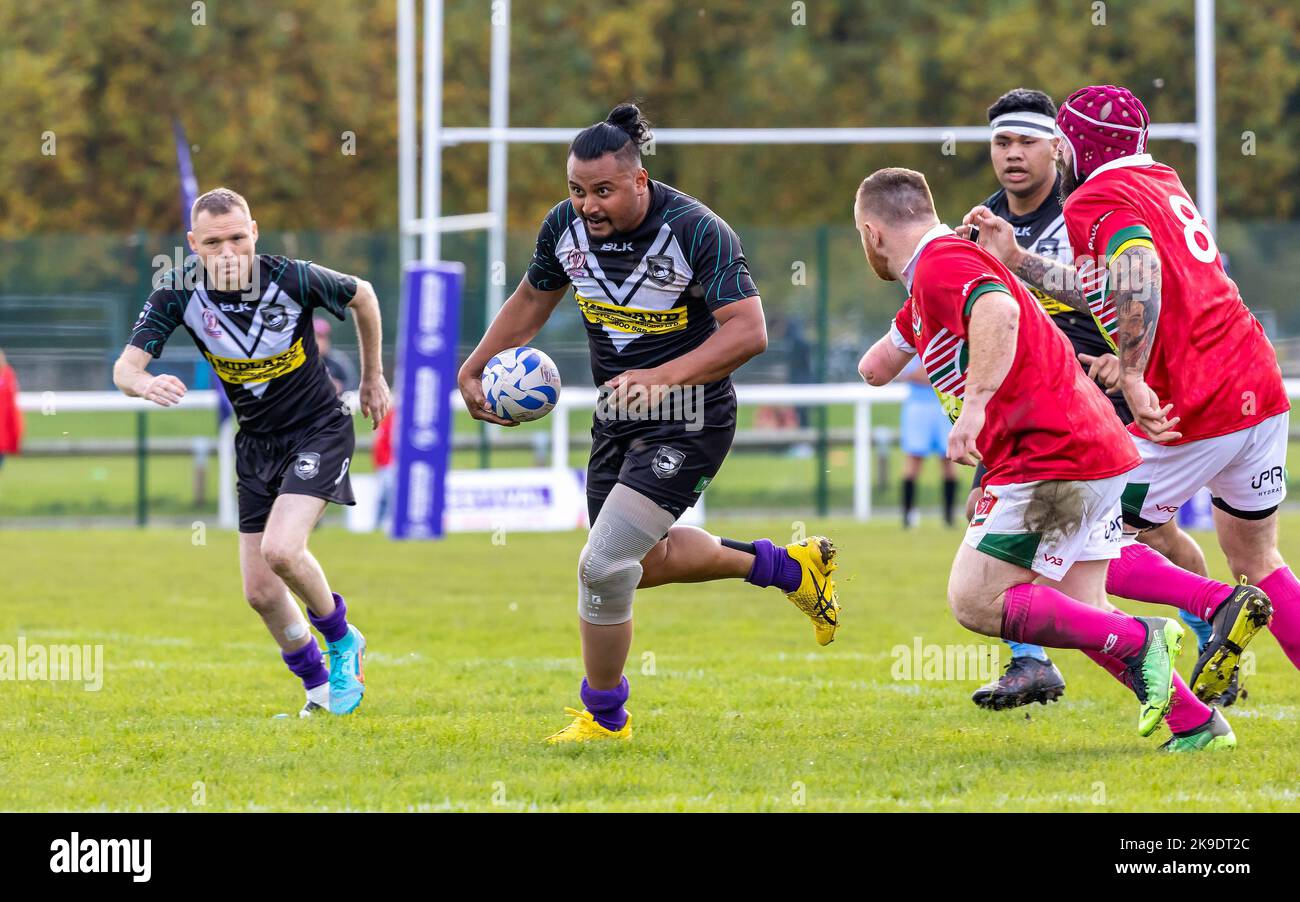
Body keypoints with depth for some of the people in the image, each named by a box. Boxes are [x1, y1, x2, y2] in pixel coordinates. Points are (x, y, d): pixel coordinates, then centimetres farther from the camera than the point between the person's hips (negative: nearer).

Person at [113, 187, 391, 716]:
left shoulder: (294, 278, -22)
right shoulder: (179, 292, -16)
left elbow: (362, 296, -1)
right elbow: (125, 367, -21)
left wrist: (373, 378, 10)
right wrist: (145, 384, -45)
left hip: (319, 430, -4)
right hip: (256, 444, 4)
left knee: (281, 548, -25)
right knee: (260, 593, 3)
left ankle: (342, 641, 2)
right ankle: (319, 686, 27)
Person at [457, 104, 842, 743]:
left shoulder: (697, 231, -23)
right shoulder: (565, 227, -5)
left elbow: (748, 330, -27)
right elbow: (531, 301, 14)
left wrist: (664, 378, -37)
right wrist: (472, 370, 6)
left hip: (689, 423, -8)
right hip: (617, 419, 8)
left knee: (603, 566, -16)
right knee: (643, 561, 22)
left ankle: (604, 713, 6)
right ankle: (784, 566, 44)